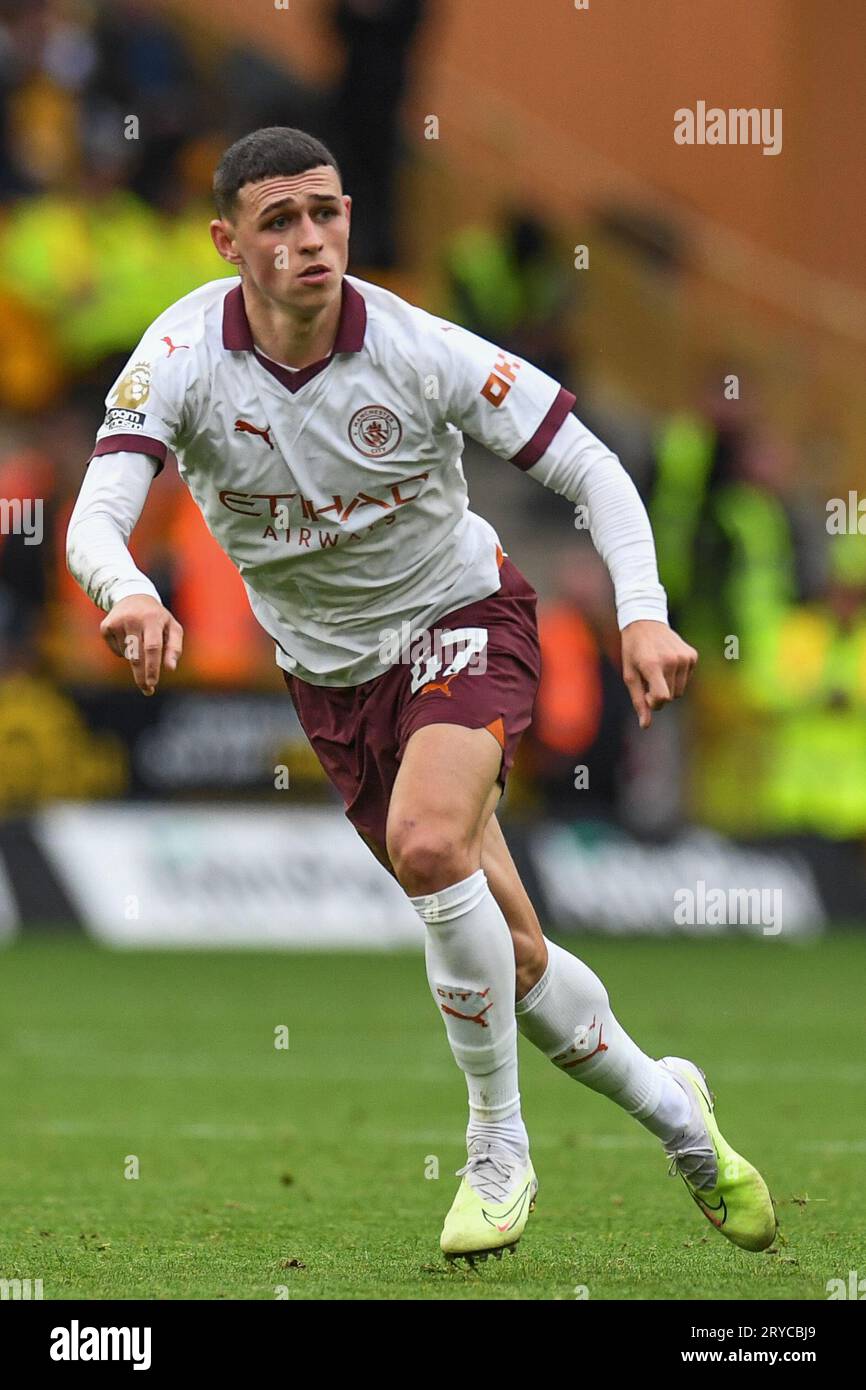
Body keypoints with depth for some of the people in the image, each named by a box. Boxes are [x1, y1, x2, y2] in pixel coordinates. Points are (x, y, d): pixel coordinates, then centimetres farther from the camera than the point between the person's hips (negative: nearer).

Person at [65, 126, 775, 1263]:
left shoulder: (422, 351, -23)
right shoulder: (182, 357, -20)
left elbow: (592, 469, -16)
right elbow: (95, 520, -30)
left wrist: (642, 614, -31)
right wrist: (129, 593, -53)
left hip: (460, 617, -3)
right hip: (330, 675, 3)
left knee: (425, 840, -32)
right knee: (508, 959, 6)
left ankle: (500, 1152, -15)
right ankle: (668, 1108, 33)